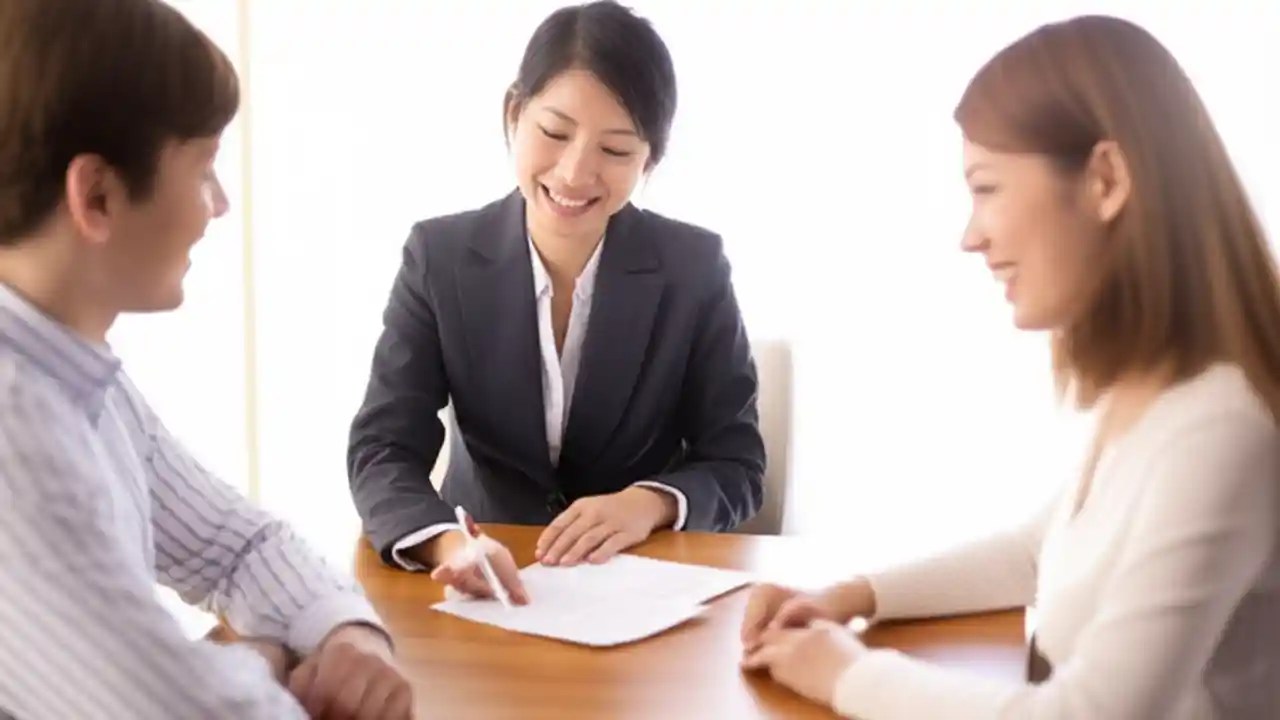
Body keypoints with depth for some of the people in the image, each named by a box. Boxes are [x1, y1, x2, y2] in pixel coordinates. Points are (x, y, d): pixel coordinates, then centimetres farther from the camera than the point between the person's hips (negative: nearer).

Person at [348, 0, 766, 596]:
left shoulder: (695, 267, -7)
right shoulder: (440, 256, -7)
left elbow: (737, 468, -3)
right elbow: (382, 449, -12)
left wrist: (652, 502, -24)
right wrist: (447, 544, -33)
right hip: (487, 580, 0)